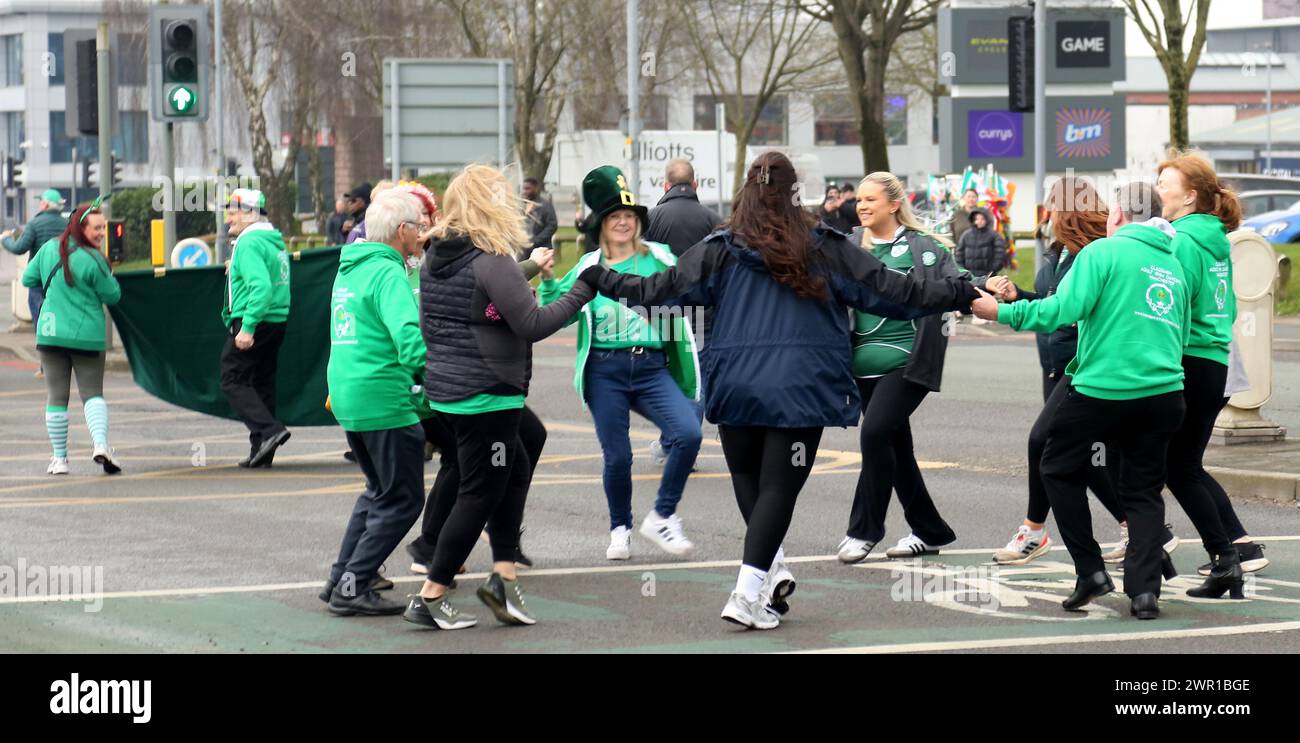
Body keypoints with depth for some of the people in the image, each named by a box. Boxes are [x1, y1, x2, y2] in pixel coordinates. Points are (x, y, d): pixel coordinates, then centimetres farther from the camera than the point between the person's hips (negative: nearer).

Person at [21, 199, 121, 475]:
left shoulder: (49, 248, 2)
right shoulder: (92, 260, -14)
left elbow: (28, 279, 13)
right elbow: (112, 296, -7)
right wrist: (107, 273, 8)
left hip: (50, 333, 3)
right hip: (87, 335, -3)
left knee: (56, 397, 9)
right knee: (92, 393, 4)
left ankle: (59, 457, 10)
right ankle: (101, 444, -18)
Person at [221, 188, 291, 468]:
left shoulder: (249, 244, -15)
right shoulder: (276, 242, 17)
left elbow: (261, 286, -26)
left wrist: (247, 327, -27)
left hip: (253, 323, -10)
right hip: (277, 322, 10)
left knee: (233, 381, -4)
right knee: (263, 382, 12)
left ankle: (269, 430, -19)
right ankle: (261, 451, 12)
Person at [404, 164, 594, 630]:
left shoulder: (434, 260, 7)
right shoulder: (491, 263, -19)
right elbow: (532, 325, -20)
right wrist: (580, 294, -10)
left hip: (445, 388, 9)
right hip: (487, 394, -9)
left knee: (515, 470, 20)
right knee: (481, 493, 1)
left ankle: (503, 575, 14)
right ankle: (430, 599, 2)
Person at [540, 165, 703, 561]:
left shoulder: (660, 258, 5)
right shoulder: (588, 267, 7)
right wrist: (547, 280, -4)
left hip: (652, 367, 0)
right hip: (605, 369, 0)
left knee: (688, 433, -20)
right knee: (616, 457, 2)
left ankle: (661, 517, -3)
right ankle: (620, 529, 27)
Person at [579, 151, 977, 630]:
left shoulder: (721, 251, 2)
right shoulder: (825, 250, 1)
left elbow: (659, 289, 5)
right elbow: (894, 293, 3)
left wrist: (602, 280, 21)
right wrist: (963, 294, 12)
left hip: (736, 386, 1)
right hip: (802, 388, -1)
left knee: (746, 476, 21)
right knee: (779, 486, 1)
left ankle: (773, 568, 7)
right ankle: (748, 593, -8)